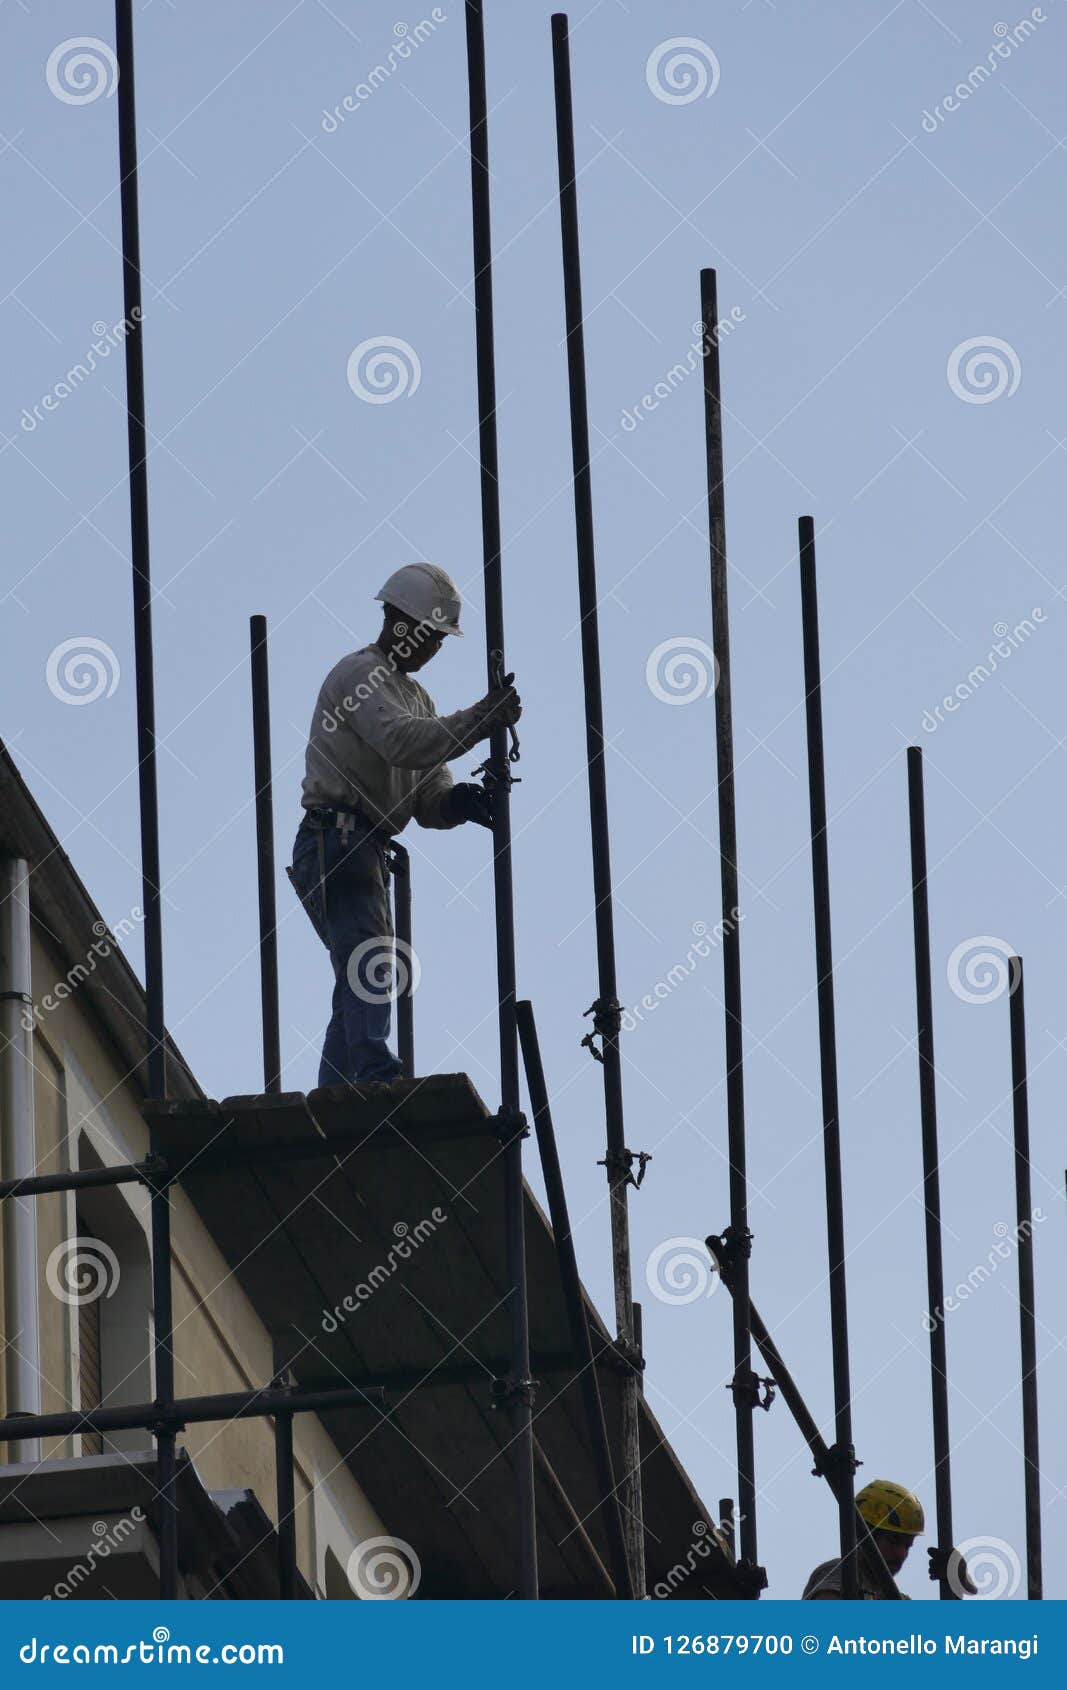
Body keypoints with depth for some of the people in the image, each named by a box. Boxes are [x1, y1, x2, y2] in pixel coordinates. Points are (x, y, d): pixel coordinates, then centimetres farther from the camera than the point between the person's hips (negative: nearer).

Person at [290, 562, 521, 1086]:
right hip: (335, 841, -10)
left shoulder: (415, 696, 25)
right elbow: (402, 741, -25)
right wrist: (480, 720, -28)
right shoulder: (359, 673, -5)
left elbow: (428, 798, 16)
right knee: (369, 969, -25)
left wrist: (459, 801, -6)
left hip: (365, 852, 10)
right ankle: (381, 1083, -39)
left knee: (356, 991, 9)